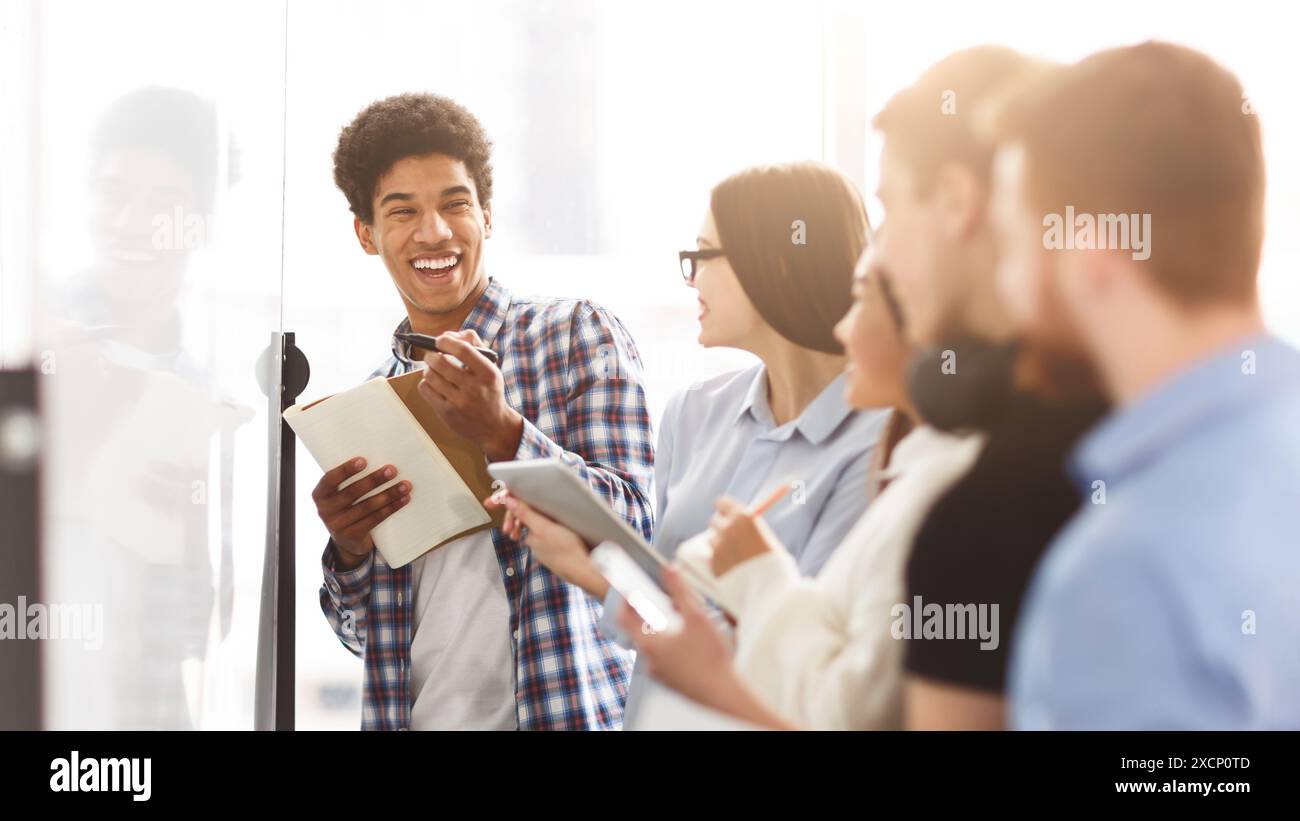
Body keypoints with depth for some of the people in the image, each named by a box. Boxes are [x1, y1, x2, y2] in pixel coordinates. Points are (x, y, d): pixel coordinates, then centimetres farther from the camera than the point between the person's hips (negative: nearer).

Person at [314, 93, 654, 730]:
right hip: (409, 713, 3)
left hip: (560, 707, -3)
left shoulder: (580, 335, -1)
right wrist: (347, 549, -11)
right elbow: (359, 631, 10)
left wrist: (501, 433, -23)